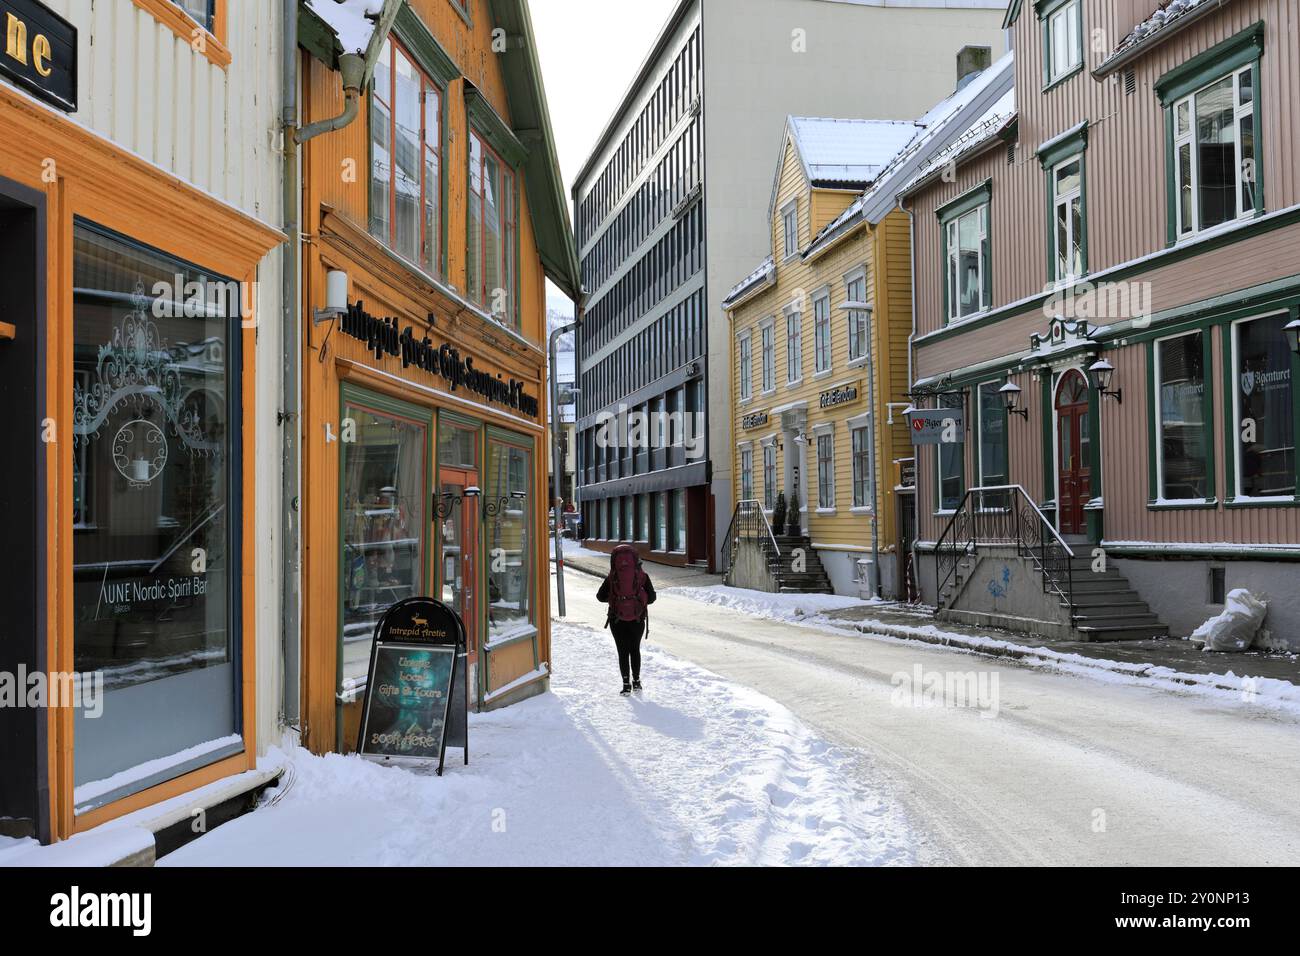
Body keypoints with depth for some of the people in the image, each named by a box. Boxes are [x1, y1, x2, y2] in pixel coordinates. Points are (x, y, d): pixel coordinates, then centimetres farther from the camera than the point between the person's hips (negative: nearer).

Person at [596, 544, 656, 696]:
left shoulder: (612, 578, -9)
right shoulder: (642, 576, -8)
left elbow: (600, 596, -5)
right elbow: (651, 597, -7)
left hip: (617, 620, -1)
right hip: (638, 619, 1)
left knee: (623, 651, 8)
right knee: (635, 649, 18)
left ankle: (626, 684, 6)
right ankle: (636, 681, 23)